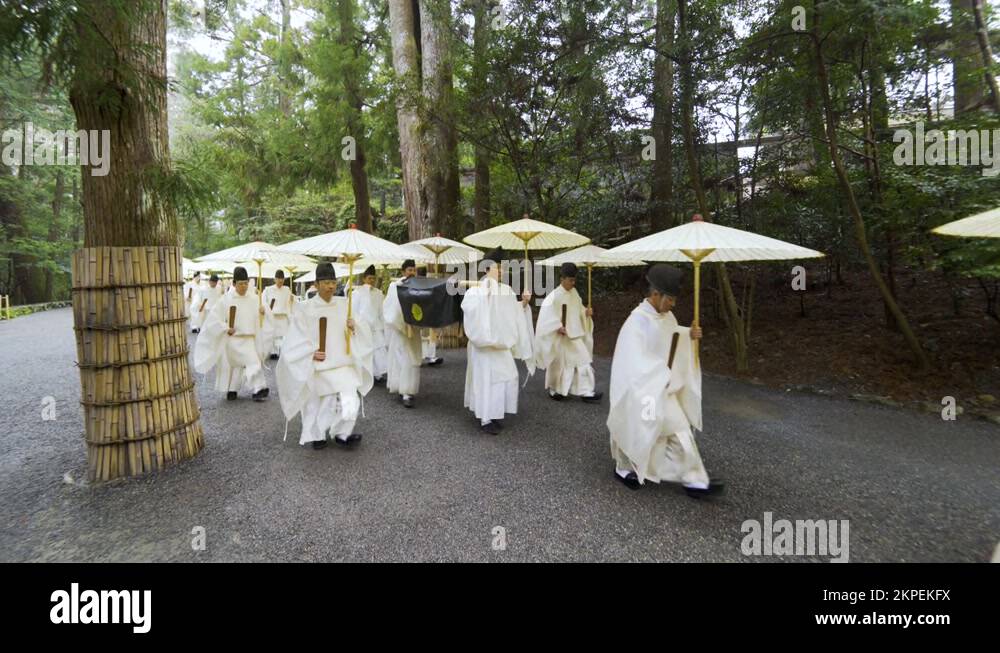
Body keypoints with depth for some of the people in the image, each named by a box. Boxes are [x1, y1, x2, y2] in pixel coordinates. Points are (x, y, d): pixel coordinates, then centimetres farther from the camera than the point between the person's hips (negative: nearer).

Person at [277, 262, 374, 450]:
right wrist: (311, 353, -15)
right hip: (318, 367, -1)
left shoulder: (344, 304, 5)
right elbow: (296, 340, -2)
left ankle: (341, 434, 6)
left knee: (350, 400, -16)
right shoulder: (305, 309, -4)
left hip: (343, 363, 2)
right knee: (319, 405, 9)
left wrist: (354, 327, -13)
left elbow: (363, 329, 8)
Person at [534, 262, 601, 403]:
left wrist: (586, 312, -2)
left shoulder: (574, 292, 5)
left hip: (575, 335, 6)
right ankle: (554, 390, 28)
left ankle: (586, 392, 5)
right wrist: (558, 327, -25)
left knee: (583, 361, 1)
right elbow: (547, 313, -21)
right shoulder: (555, 295, -17)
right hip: (560, 336, -6)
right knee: (560, 364, 8)